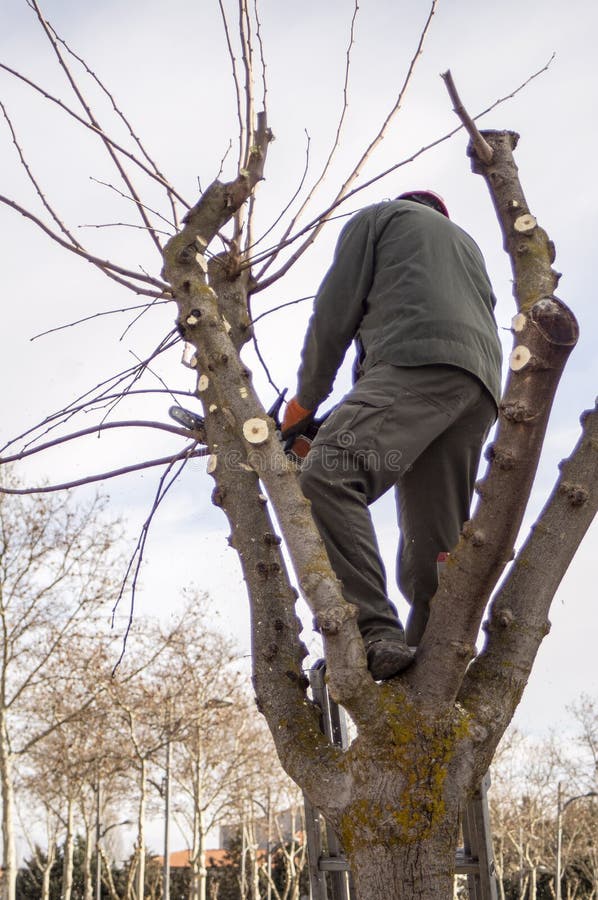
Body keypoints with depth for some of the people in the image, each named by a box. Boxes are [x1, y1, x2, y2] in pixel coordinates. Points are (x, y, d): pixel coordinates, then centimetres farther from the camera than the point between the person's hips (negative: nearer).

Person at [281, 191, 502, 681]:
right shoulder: (467, 243, 42)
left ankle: (378, 634, -39)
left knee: (327, 479, -25)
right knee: (431, 556, 4)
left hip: (420, 363, -8)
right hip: (482, 388, 8)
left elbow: (336, 311, 13)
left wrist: (305, 400, 21)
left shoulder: (378, 216, 24)